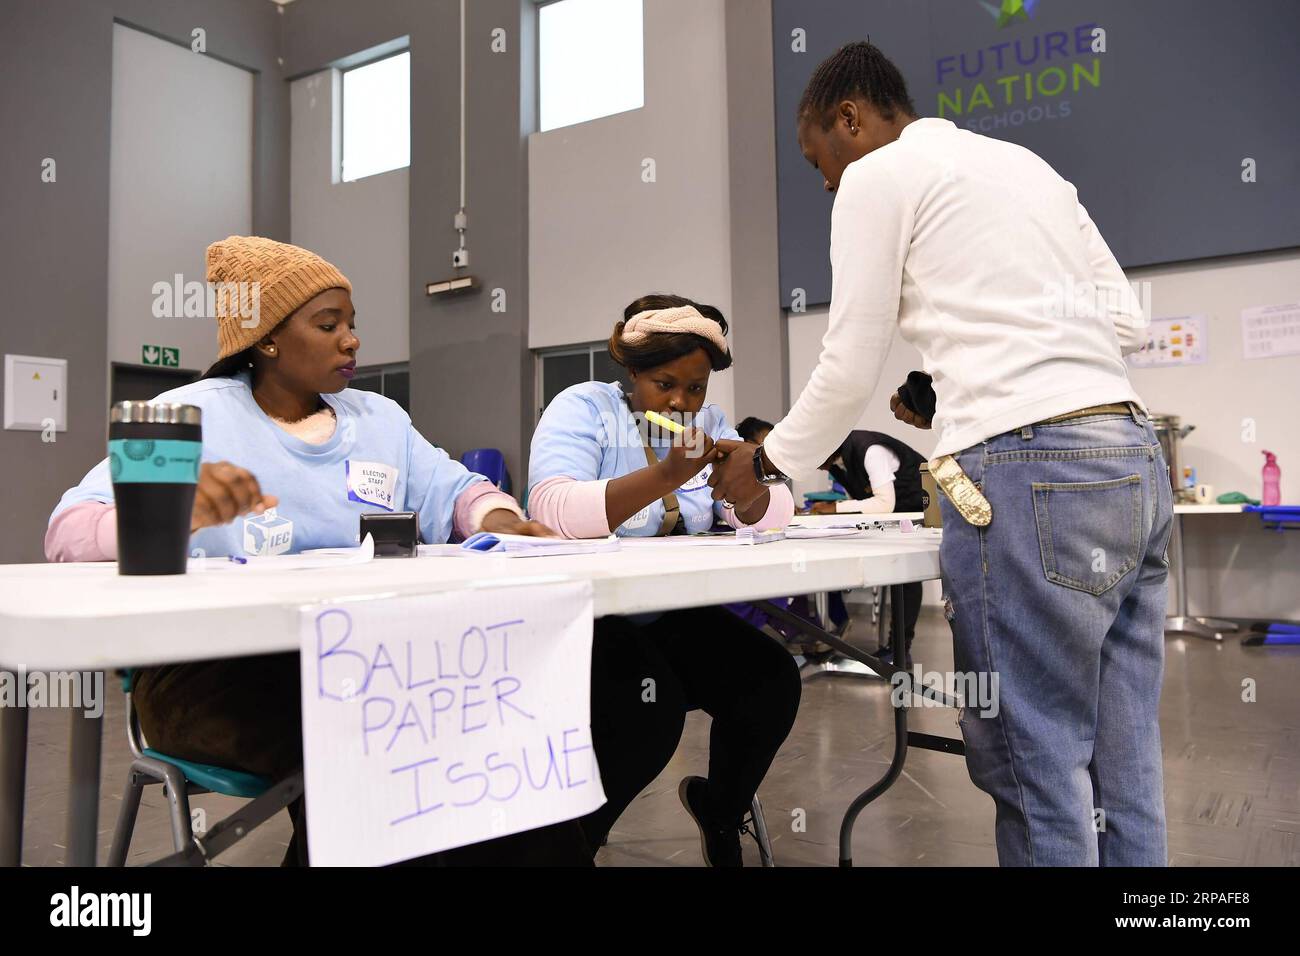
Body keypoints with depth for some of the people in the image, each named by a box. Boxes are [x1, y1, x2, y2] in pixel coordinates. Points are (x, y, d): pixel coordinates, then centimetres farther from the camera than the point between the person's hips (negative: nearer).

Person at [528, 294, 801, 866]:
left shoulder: (708, 422, 8)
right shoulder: (583, 409, -9)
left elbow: (771, 518, 0)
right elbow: (554, 511, -27)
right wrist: (667, 475, -37)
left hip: (669, 615, 6)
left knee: (771, 681, -12)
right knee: (651, 708, -28)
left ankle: (720, 809, 18)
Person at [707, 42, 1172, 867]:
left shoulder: (878, 174, 4)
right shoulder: (1027, 164, 25)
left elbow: (851, 370, 1)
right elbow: (1127, 322, 20)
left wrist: (767, 464, 17)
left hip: (1029, 470, -8)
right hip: (1135, 457, 9)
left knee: (1037, 766, 0)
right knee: (1121, 766, 12)